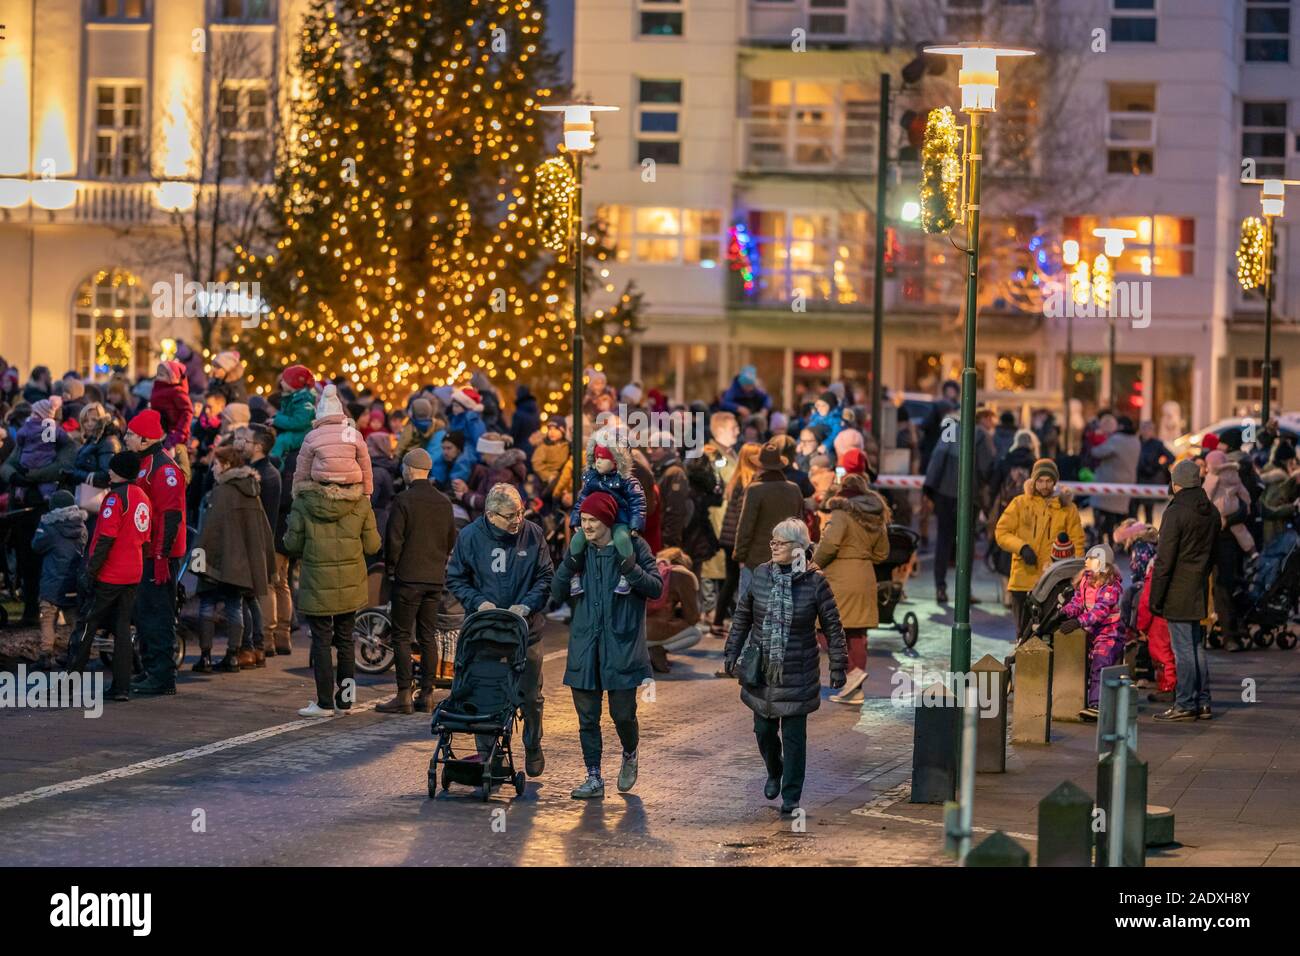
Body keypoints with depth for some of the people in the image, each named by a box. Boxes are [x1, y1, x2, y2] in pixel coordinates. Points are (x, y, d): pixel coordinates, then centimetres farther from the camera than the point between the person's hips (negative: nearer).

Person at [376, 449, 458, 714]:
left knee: (402, 637, -1)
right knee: (428, 637, 11)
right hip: (436, 578, 6)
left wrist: (390, 568, 2)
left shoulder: (403, 501, -12)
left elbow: (394, 540, -13)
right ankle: (427, 695, 11)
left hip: (408, 577, -6)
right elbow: (452, 540, 12)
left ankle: (405, 696, -5)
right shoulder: (444, 502, 6)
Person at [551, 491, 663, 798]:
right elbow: (557, 592, 8)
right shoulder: (580, 550, 8)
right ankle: (593, 778, 10)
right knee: (587, 716, 4)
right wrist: (570, 564, -9)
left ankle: (630, 755, 30)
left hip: (621, 645, -4)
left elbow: (657, 588, -5)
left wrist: (632, 570, -21)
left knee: (622, 712, 0)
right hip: (585, 646, 4)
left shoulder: (633, 547, -3)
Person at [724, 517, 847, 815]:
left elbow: (832, 626, -3)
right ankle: (774, 774, 41)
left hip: (798, 674, -3)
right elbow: (742, 617, 11)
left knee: (794, 736, 0)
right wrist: (732, 652, 10)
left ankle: (791, 797, 9)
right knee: (764, 729, 12)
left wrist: (838, 666, -4)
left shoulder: (815, 582, -9)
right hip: (761, 672, 3)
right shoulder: (759, 576, 0)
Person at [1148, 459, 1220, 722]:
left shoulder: (1175, 513, -15)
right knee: (1195, 646, 15)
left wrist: (1155, 598, -12)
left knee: (1183, 649, -4)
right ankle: (1202, 702, 18)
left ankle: (1185, 704, -1)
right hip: (1198, 592, 8)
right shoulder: (1212, 513, 8)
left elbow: (1164, 560, -16)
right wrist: (1202, 579, 19)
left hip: (1177, 592, -8)